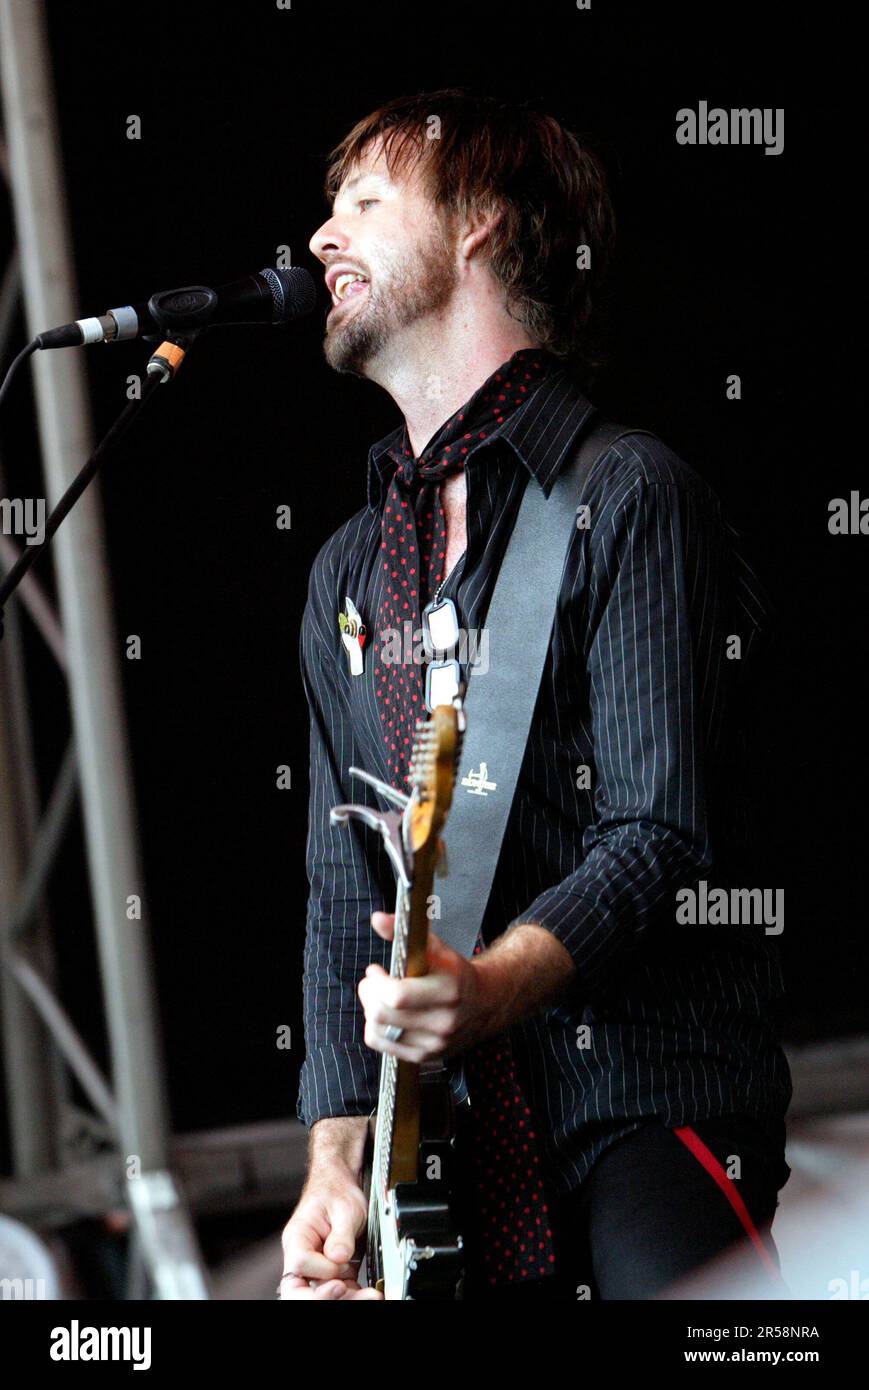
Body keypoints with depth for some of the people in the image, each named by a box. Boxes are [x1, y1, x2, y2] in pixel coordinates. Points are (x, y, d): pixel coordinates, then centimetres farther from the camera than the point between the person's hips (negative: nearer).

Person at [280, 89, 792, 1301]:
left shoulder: (629, 497, -2)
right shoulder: (349, 575, 20)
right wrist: (338, 1161, 3)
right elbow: (341, 893, 16)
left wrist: (493, 985, -27)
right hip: (440, 1131, 6)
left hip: (647, 1099, -6)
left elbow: (667, 837, -10)